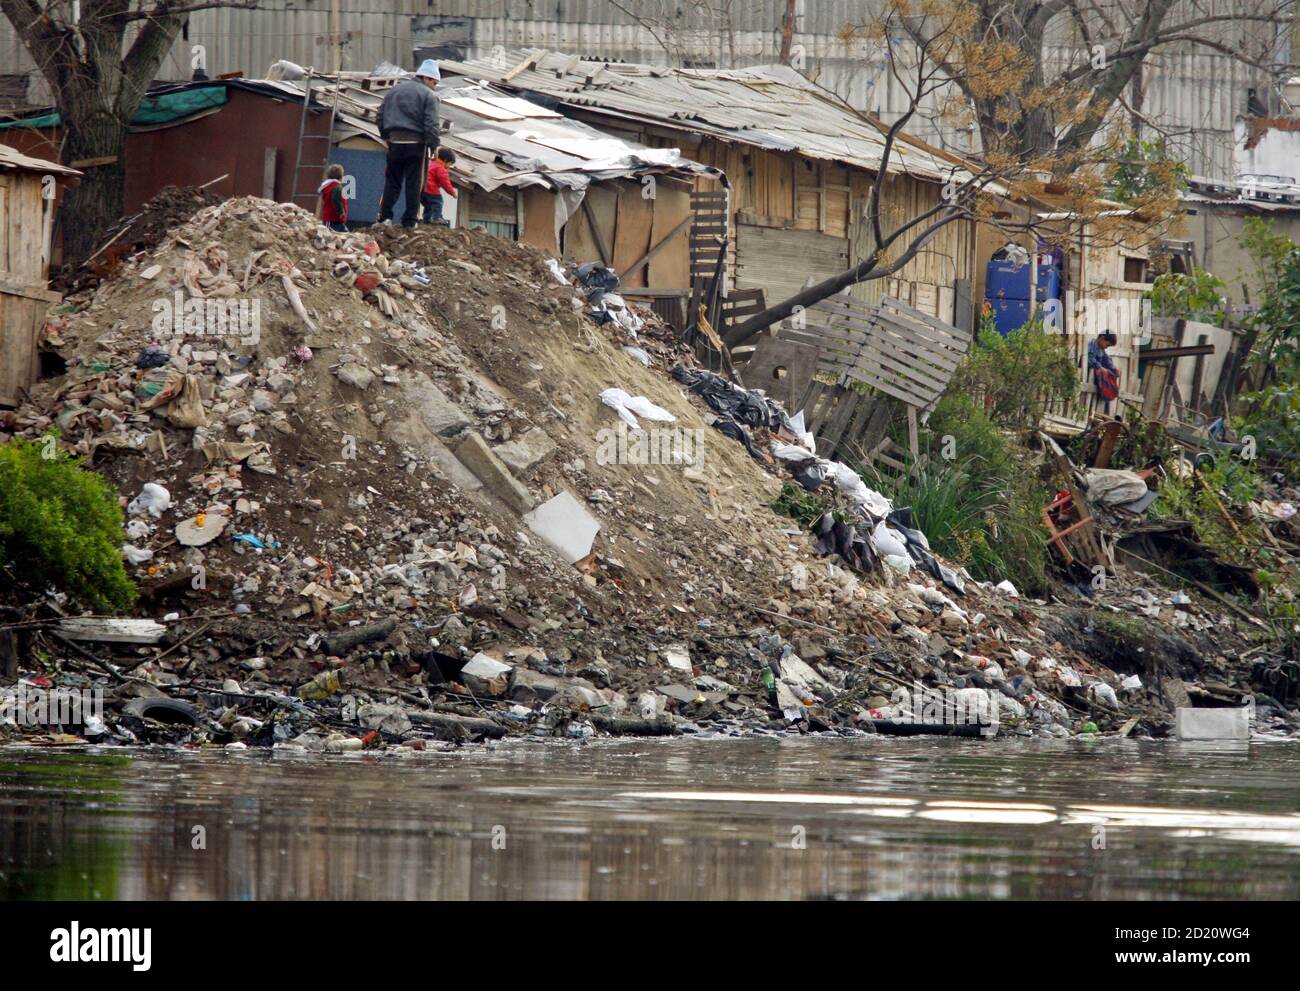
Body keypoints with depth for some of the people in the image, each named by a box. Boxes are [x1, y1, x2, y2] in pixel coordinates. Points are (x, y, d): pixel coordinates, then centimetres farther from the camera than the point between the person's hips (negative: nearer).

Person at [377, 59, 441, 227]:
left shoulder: (395, 90, 14)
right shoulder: (428, 96, -5)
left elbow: (381, 114, 15)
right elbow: (431, 124, -13)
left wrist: (385, 136, 21)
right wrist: (433, 146, -10)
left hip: (395, 141, 4)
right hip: (416, 142, -4)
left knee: (392, 181, 10)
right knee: (413, 183, 2)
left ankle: (385, 216, 1)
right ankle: (409, 221, 2)